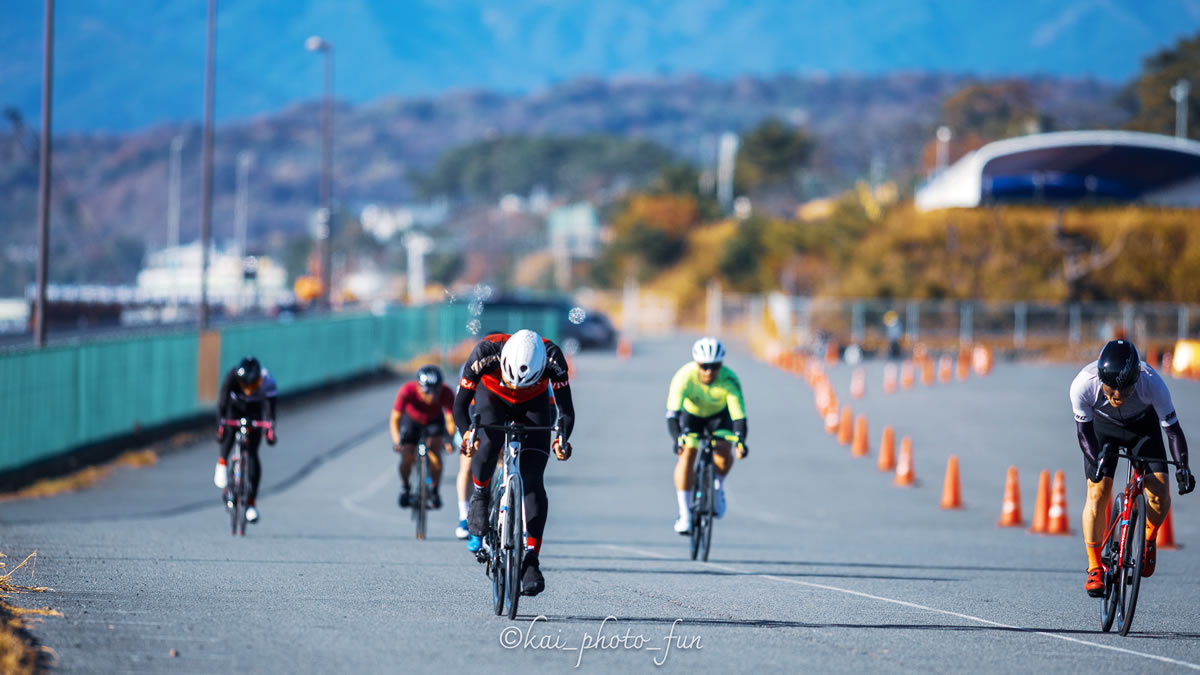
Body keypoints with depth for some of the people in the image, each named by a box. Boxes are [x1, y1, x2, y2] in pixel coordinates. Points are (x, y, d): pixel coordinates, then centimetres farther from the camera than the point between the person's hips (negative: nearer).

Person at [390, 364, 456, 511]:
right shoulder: (407, 391, -35)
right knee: (407, 457, -17)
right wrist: (396, 441, -48)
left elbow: (450, 420, -33)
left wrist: (449, 440, -51)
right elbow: (395, 419, -33)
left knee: (434, 448, -26)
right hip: (411, 420, 0)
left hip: (434, 421, 0)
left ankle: (435, 490, -6)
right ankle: (405, 487, 15)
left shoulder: (446, 393, -33)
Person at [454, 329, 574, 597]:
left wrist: (562, 438, -48)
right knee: (488, 444, -33)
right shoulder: (485, 353, -37)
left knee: (533, 481, -13)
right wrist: (467, 433, -46)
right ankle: (479, 498, -4)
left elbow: (566, 410, -30)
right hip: (492, 397, 0)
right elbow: (460, 405, -29)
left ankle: (531, 561, -10)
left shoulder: (552, 358, -36)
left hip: (534, 404, 0)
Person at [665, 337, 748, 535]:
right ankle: (684, 513, -16)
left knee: (724, 453, -24)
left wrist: (740, 441, -54)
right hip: (691, 414, 0)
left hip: (719, 415, 0)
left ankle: (718, 488, 9)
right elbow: (672, 413, -42)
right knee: (687, 454, -22)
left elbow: (738, 415, -36)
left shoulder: (729, 381, -32)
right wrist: (678, 439, -58)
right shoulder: (684, 377, -35)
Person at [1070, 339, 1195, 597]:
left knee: (1160, 495, -15)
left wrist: (1183, 468, -38)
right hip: (1102, 425, 0)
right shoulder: (1083, 384, -37)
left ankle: (1148, 541, 15)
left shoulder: (1152, 384, -37)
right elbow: (1084, 431, -22)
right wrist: (1097, 460, -38)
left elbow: (1173, 429, -26)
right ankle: (1095, 569, 0)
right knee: (1097, 494, -14)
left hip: (1142, 425, 0)